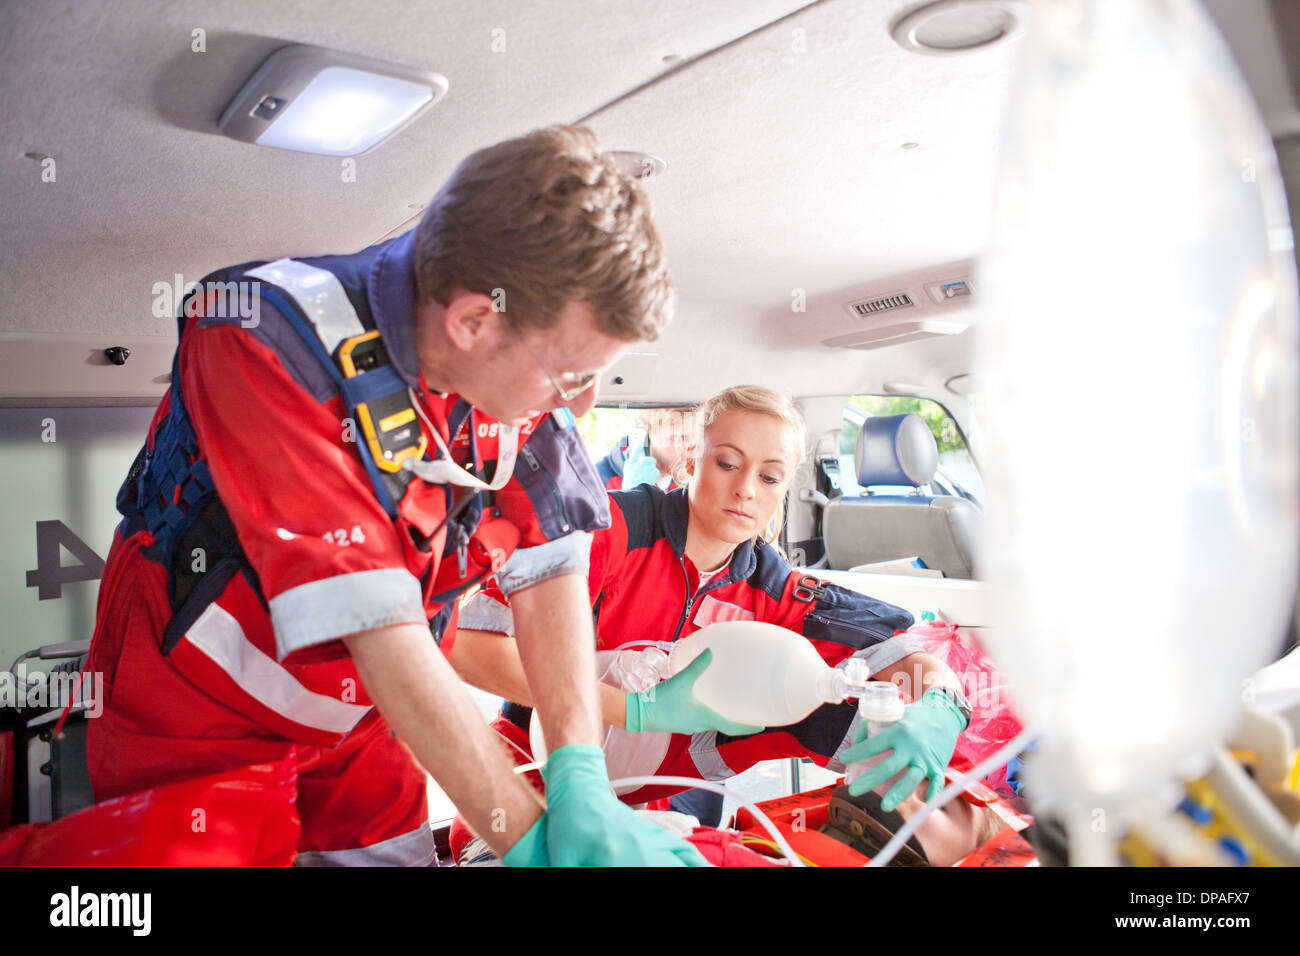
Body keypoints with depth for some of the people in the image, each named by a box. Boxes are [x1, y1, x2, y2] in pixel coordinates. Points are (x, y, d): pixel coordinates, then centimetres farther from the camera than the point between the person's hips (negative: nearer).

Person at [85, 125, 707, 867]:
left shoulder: (524, 360, -15)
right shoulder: (268, 340, -32)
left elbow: (552, 564, -16)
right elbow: (378, 625, -36)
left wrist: (583, 778, -26)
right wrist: (530, 838, -33)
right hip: (193, 732, -4)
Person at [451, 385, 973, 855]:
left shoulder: (772, 590, -3)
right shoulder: (612, 528, -18)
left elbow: (915, 658, -6)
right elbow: (470, 643, -27)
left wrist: (937, 711, -32)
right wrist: (642, 709, -29)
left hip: (668, 786, 2)